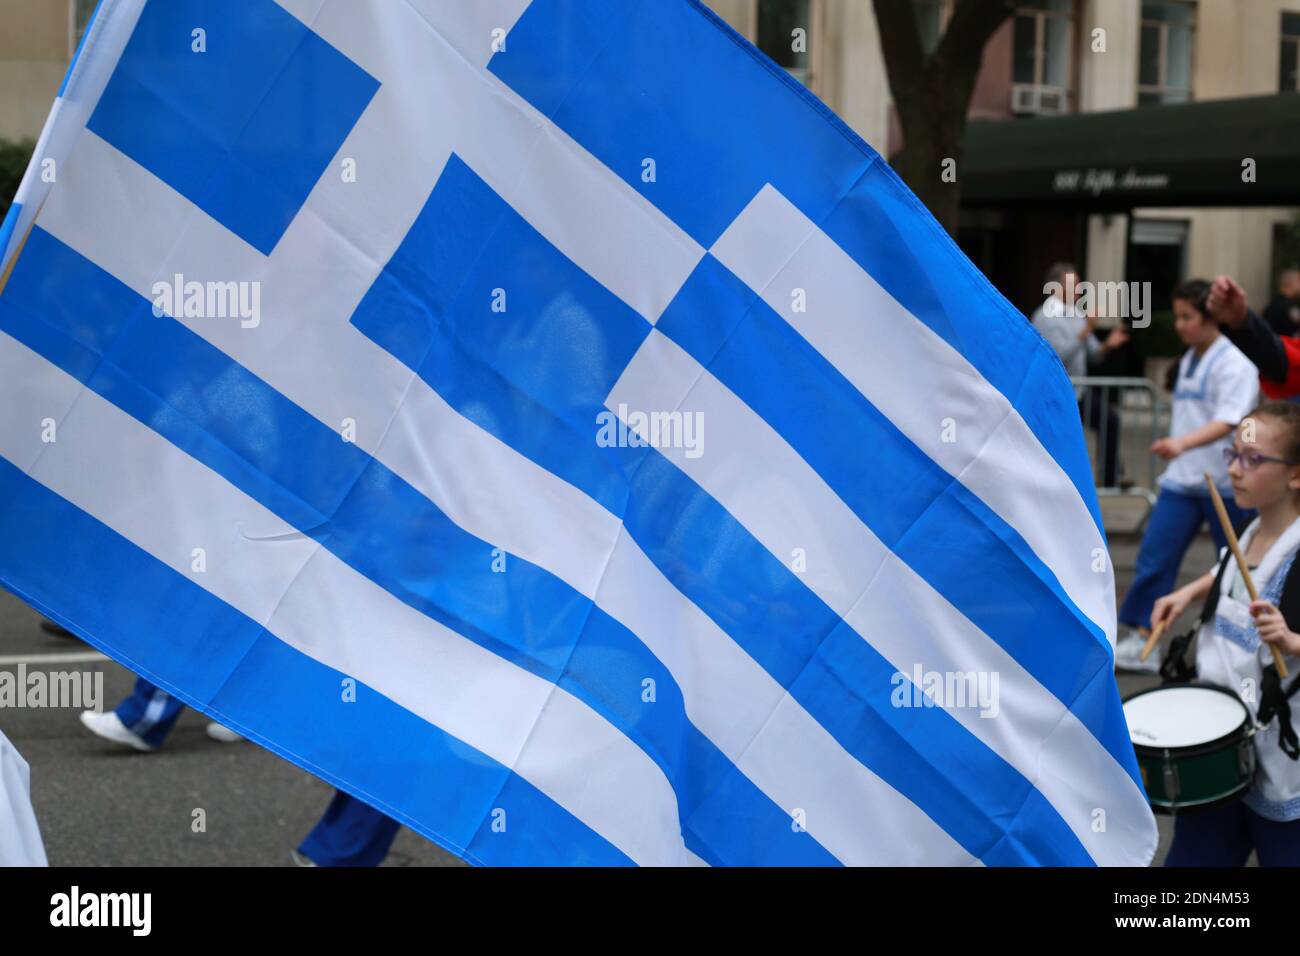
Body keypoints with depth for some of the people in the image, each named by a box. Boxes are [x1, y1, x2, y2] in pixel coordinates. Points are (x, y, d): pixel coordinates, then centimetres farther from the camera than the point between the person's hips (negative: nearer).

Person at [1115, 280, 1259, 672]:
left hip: (1224, 481, -6)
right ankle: (1140, 641, -1)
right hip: (1182, 478, 6)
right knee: (1155, 555, -3)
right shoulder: (1187, 361, 13)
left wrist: (1182, 444, -39)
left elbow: (1228, 421, -25)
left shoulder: (1235, 364, -12)